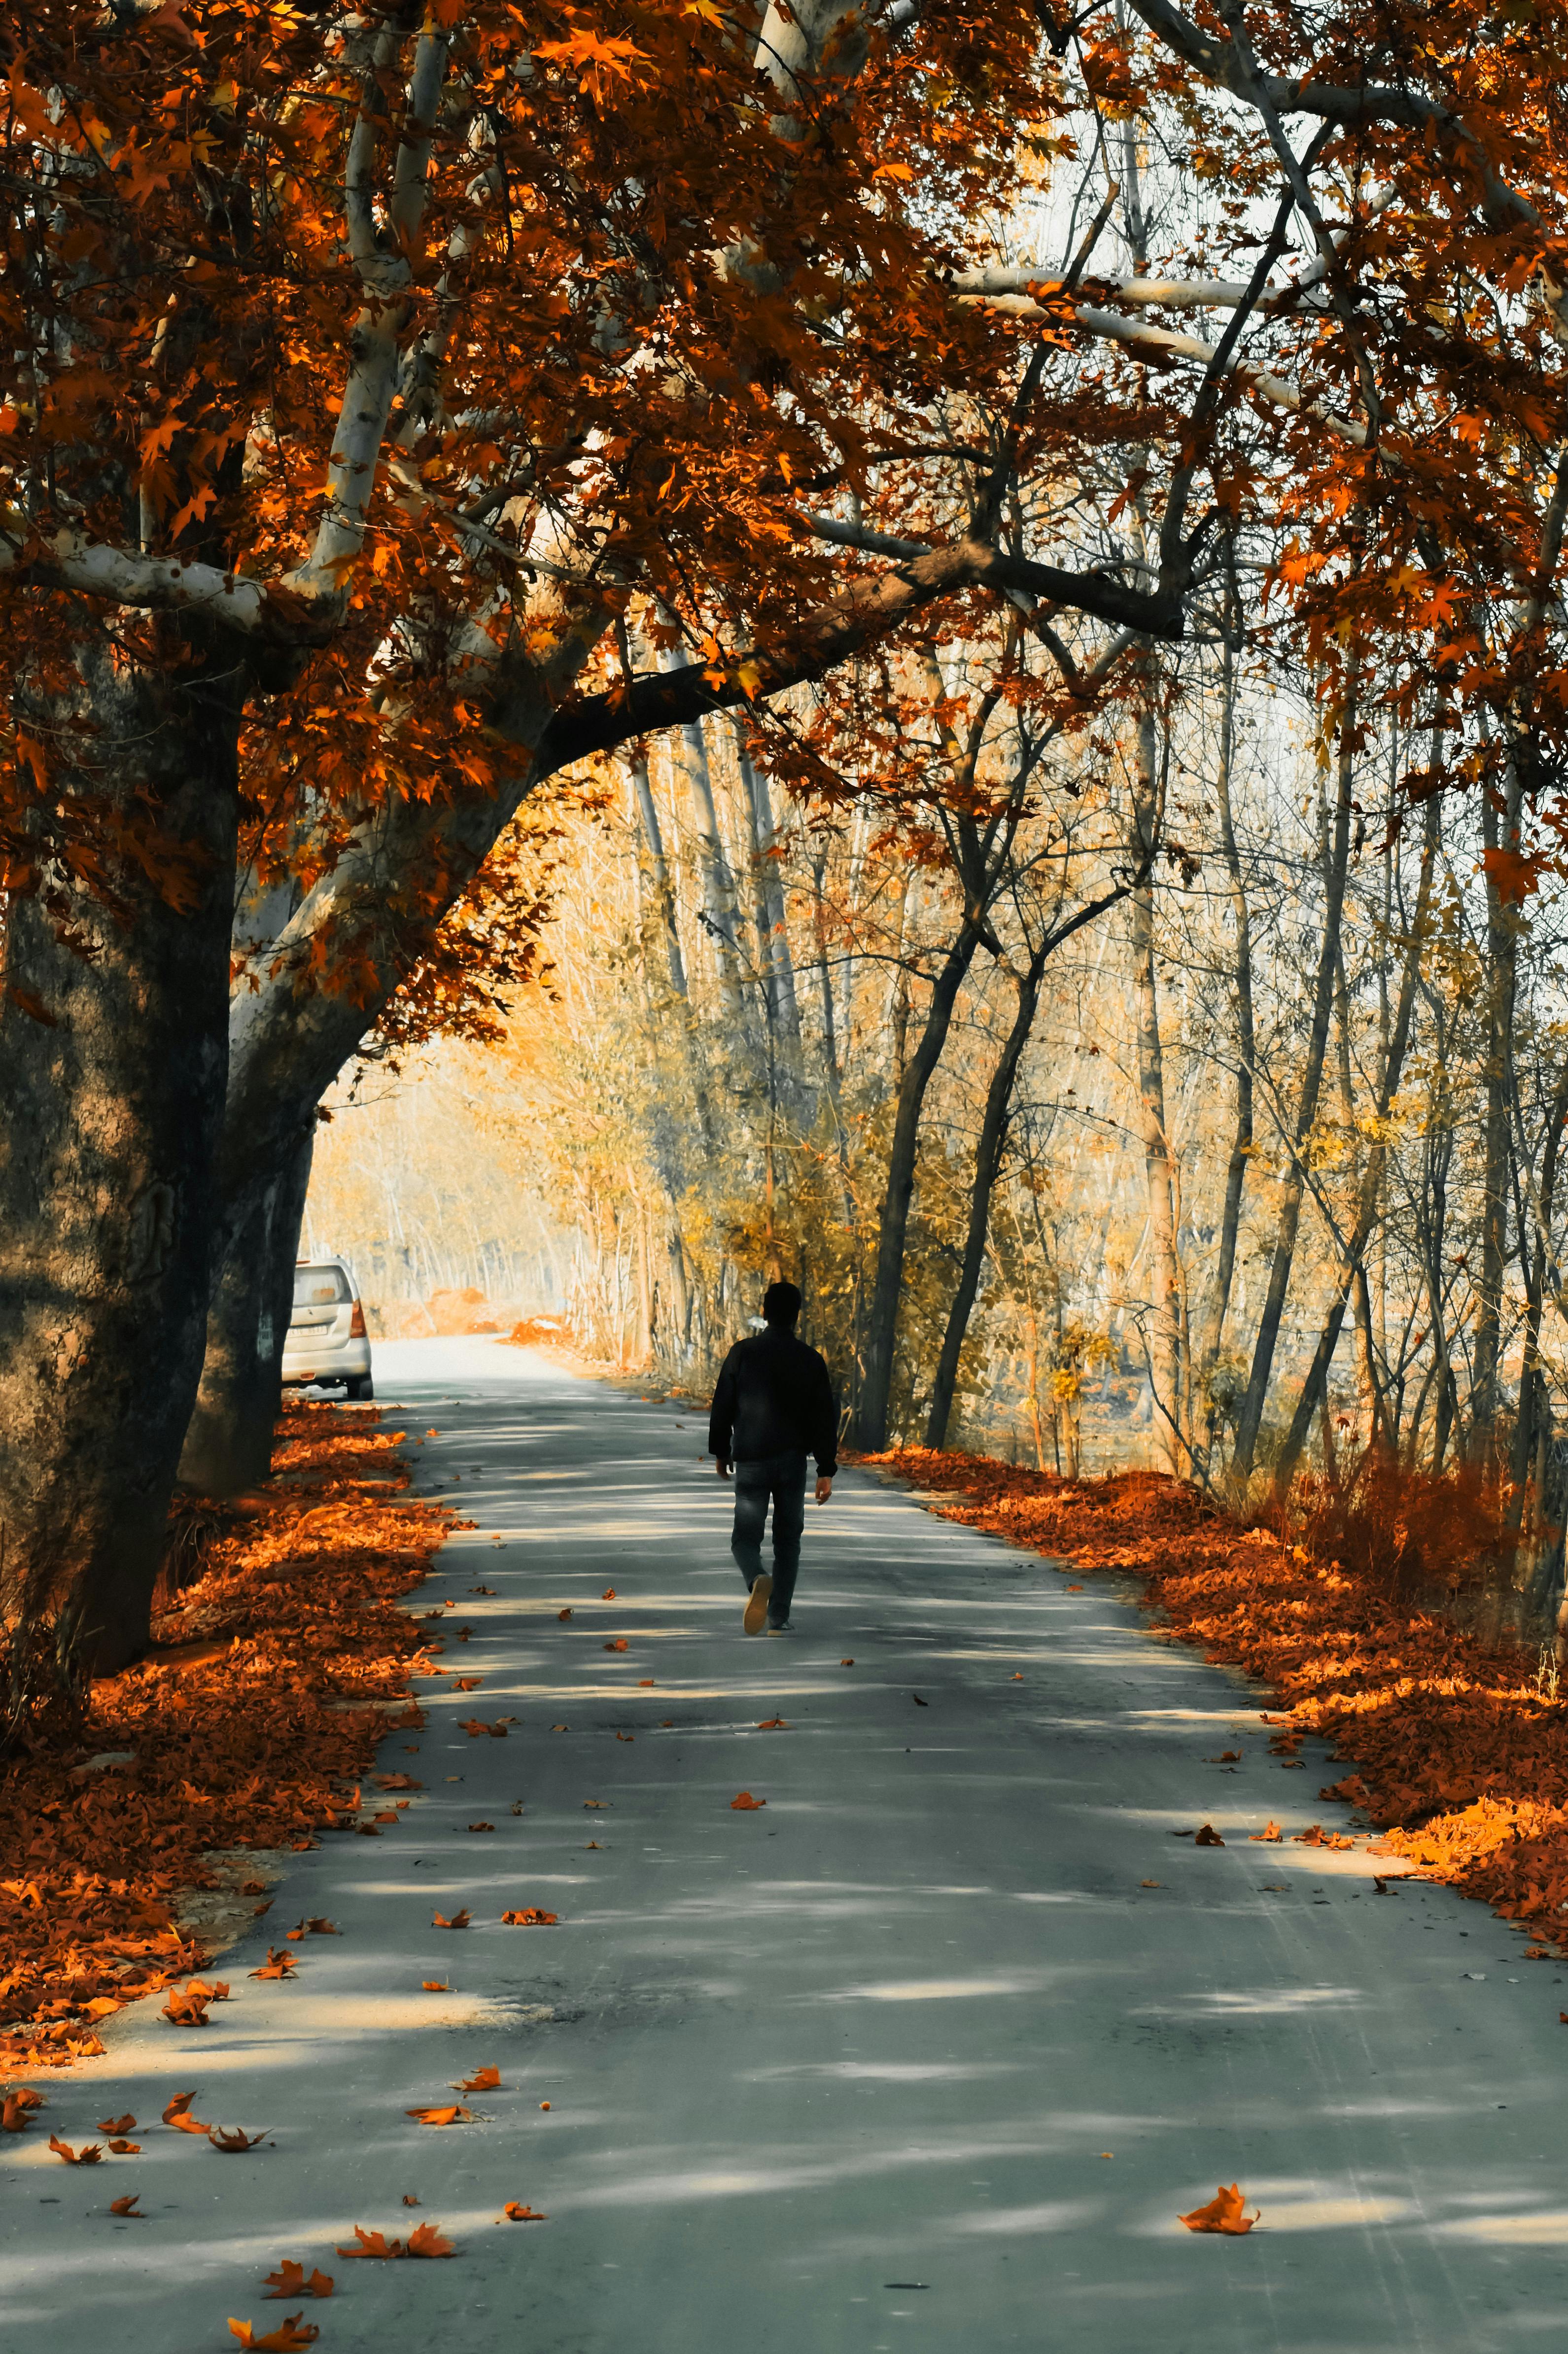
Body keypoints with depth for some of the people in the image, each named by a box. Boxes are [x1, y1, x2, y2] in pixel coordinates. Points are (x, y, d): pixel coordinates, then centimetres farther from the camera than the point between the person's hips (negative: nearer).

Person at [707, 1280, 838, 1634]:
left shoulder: (743, 1353, -4)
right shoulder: (810, 1361, -1)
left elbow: (722, 1406, 1)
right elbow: (825, 1418, -1)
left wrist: (720, 1452, 14)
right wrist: (826, 1471, 4)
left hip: (751, 1461, -1)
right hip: (793, 1460, 1)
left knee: (746, 1538, 4)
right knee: (788, 1539, 15)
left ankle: (758, 1582, -29)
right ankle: (778, 1619, 12)